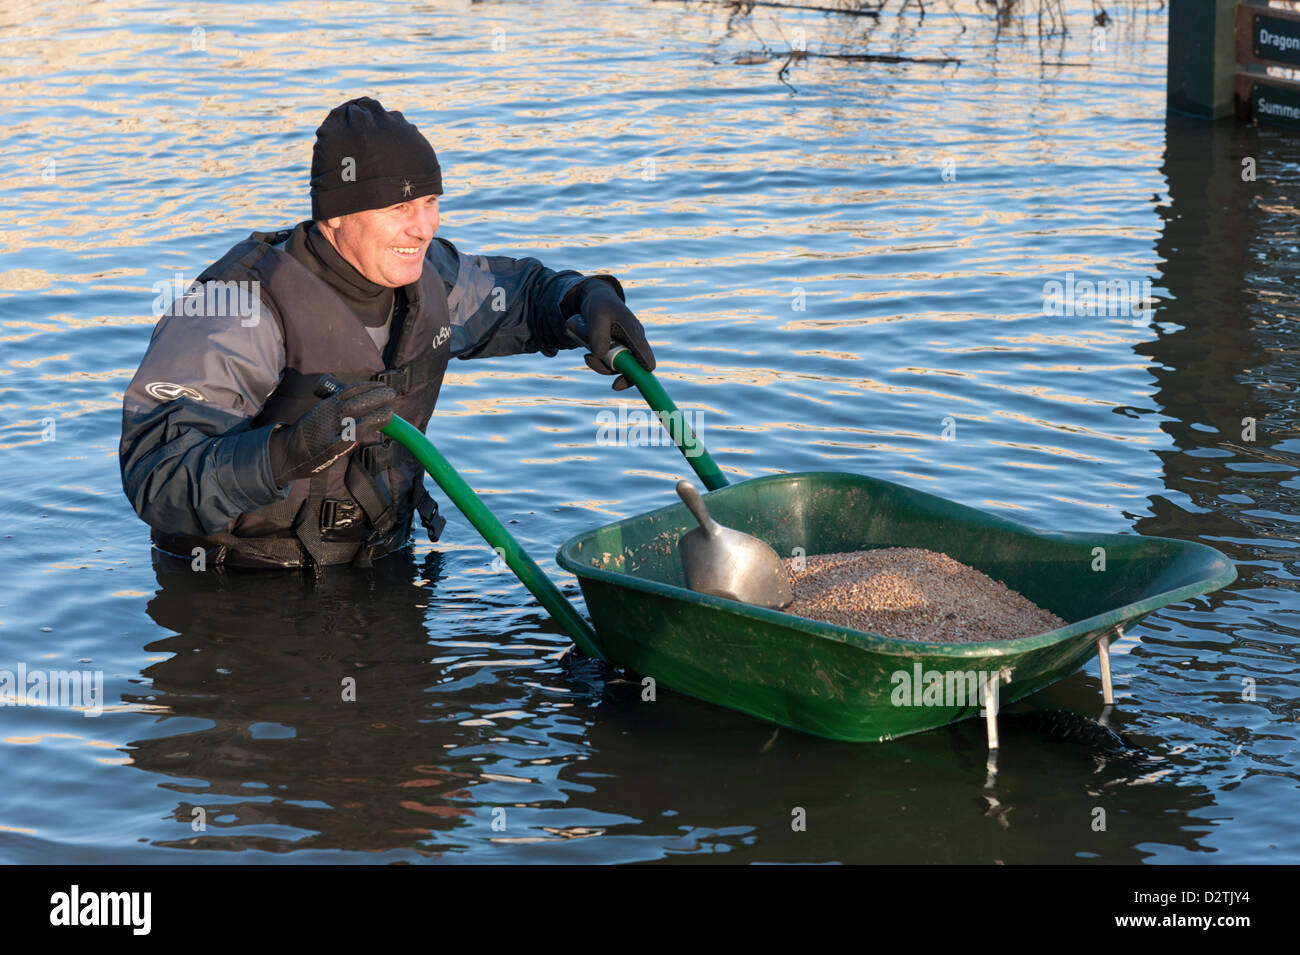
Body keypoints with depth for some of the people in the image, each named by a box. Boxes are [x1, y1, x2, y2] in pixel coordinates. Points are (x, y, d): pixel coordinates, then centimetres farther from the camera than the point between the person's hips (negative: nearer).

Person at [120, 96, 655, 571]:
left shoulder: (421, 276, 1)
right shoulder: (242, 307, -22)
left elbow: (515, 292, 24)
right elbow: (158, 482, -30)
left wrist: (587, 300, 0)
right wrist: (294, 449, -46)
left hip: (379, 567, 5)